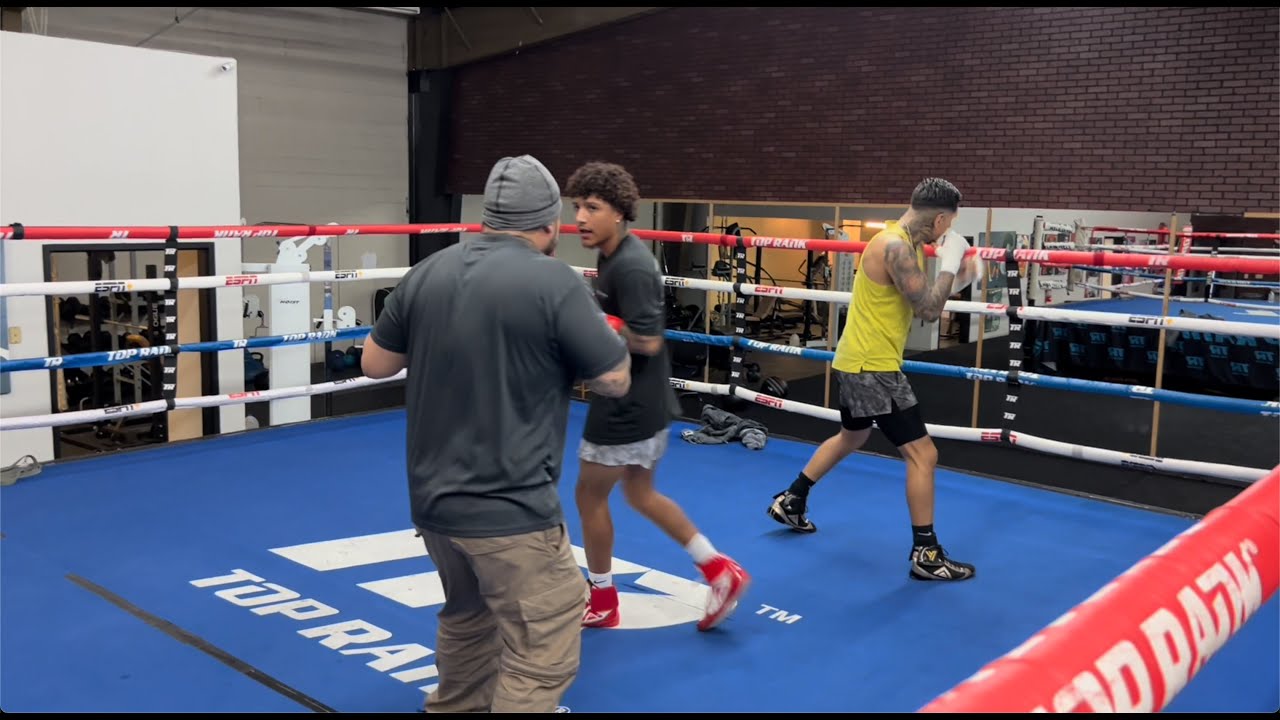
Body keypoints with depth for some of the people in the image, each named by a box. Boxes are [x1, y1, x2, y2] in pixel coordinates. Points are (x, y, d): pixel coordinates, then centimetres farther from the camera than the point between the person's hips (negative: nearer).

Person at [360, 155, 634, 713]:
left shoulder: (427, 273, 2)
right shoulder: (556, 283, -14)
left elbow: (374, 363, 12)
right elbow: (616, 382, -7)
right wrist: (598, 336, 11)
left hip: (433, 498, 7)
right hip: (510, 508, -7)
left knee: (466, 620, 28)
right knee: (541, 655, 3)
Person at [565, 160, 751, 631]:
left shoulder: (631, 267, -23)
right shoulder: (614, 256, 8)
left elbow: (647, 341, -27)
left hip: (628, 406, -10)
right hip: (640, 401, 10)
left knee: (590, 495, 7)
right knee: (640, 493, 21)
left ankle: (602, 601, 25)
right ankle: (721, 571, 24)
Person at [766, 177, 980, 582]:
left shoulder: (905, 244, 10)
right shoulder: (895, 247, -21)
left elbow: (923, 301, 18)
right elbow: (929, 310, -24)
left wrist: (959, 278, 7)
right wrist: (950, 262, -13)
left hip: (860, 363, 11)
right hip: (872, 367, -11)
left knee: (851, 438, 29)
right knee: (923, 455, -4)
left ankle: (790, 502, 40)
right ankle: (926, 555, 4)